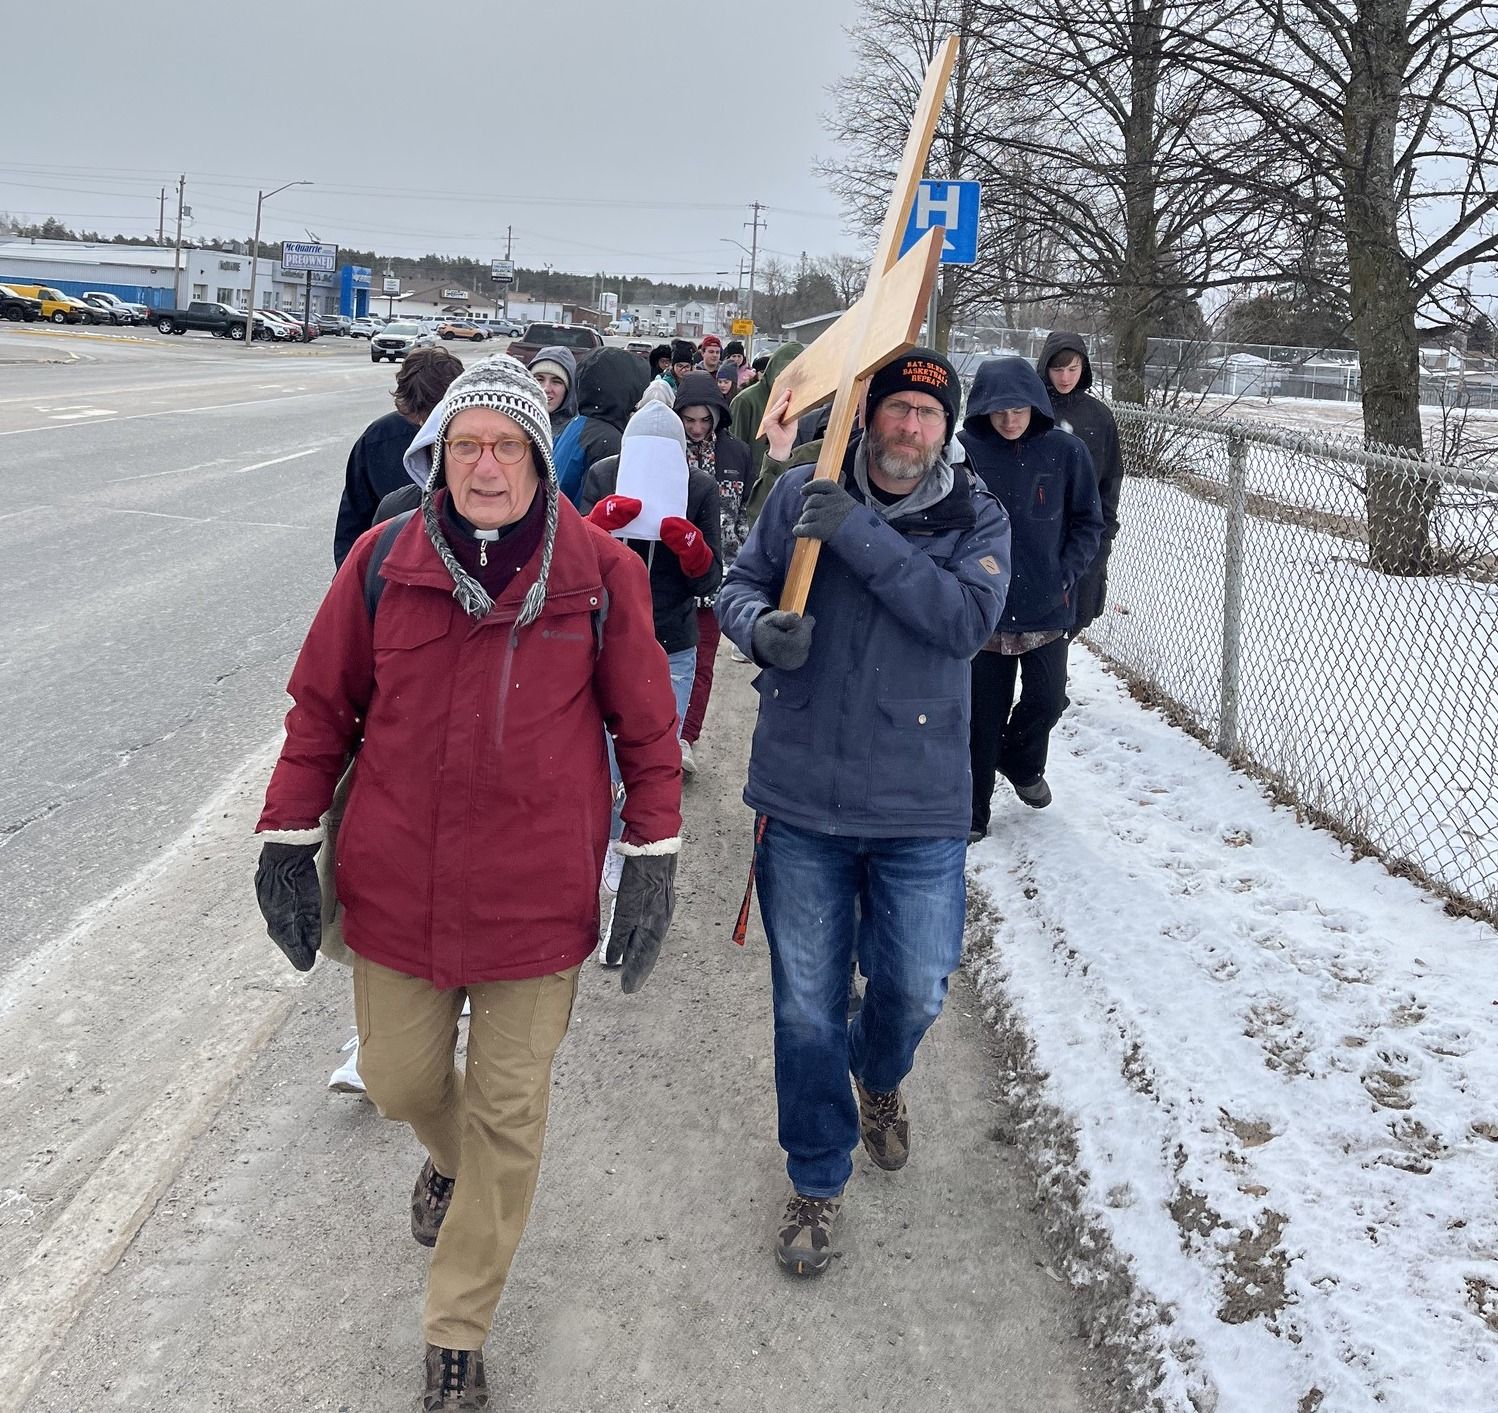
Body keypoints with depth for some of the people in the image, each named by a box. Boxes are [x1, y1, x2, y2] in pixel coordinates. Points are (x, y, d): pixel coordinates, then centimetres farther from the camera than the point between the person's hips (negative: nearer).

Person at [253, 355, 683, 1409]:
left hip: (539, 896, -1)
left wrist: (654, 861, -2)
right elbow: (323, 707, 4)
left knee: (509, 1114, 9)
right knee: (401, 1080, 18)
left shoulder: (599, 571, -8)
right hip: (398, 887, 2)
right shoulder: (383, 561, -4)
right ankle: (449, 1158, 57)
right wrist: (288, 839, 3)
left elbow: (645, 724, 0)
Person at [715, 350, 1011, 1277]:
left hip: (920, 810, 0)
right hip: (800, 798, 0)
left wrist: (859, 536, -24)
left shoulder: (977, 520, -3)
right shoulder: (803, 493, -1)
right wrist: (759, 625, -18)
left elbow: (969, 618, -19)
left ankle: (879, 1077, 50)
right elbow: (741, 584, 6)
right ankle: (819, 1181, 32)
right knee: (807, 1006, 9)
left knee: (916, 990, 11)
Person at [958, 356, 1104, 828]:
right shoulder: (965, 450, -9)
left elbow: (1088, 521, 5)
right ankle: (971, 811, 18)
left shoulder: (1065, 452, -5)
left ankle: (1022, 763, 43)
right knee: (984, 710, 4)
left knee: (1046, 700, 12)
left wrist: (1068, 572, -7)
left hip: (1046, 607, 2)